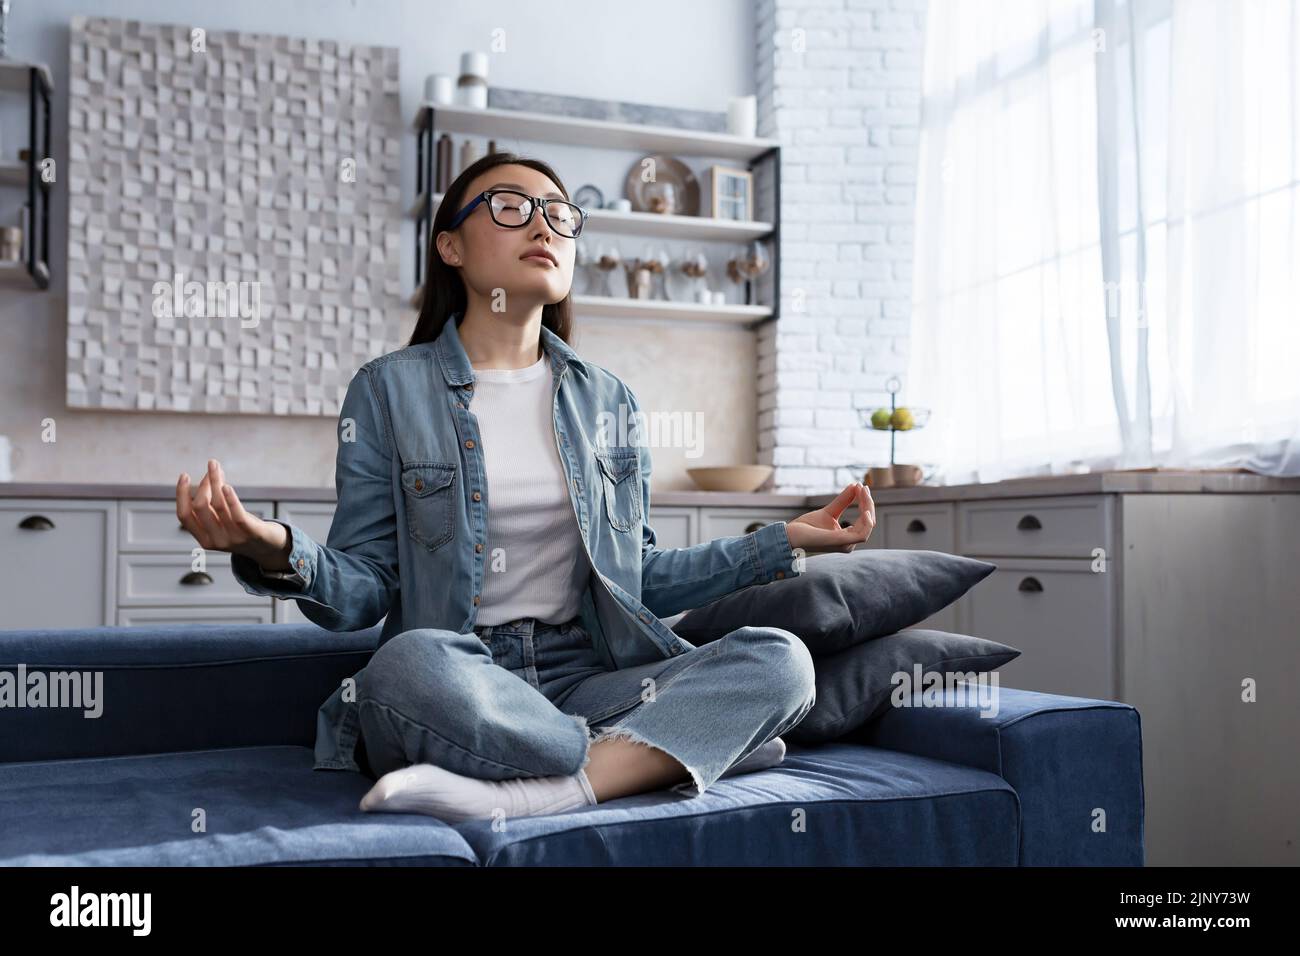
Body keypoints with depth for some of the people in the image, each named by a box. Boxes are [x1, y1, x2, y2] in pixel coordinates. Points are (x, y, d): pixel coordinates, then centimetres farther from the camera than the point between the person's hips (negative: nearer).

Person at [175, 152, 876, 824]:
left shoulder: (607, 399, 14)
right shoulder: (389, 389, 4)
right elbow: (362, 591, 0)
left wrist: (784, 543, 10)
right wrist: (276, 553, -22)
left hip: (582, 677, 4)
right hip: (453, 684, -3)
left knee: (778, 660, -21)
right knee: (410, 662, -39)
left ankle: (523, 795, -32)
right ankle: (656, 755, -19)